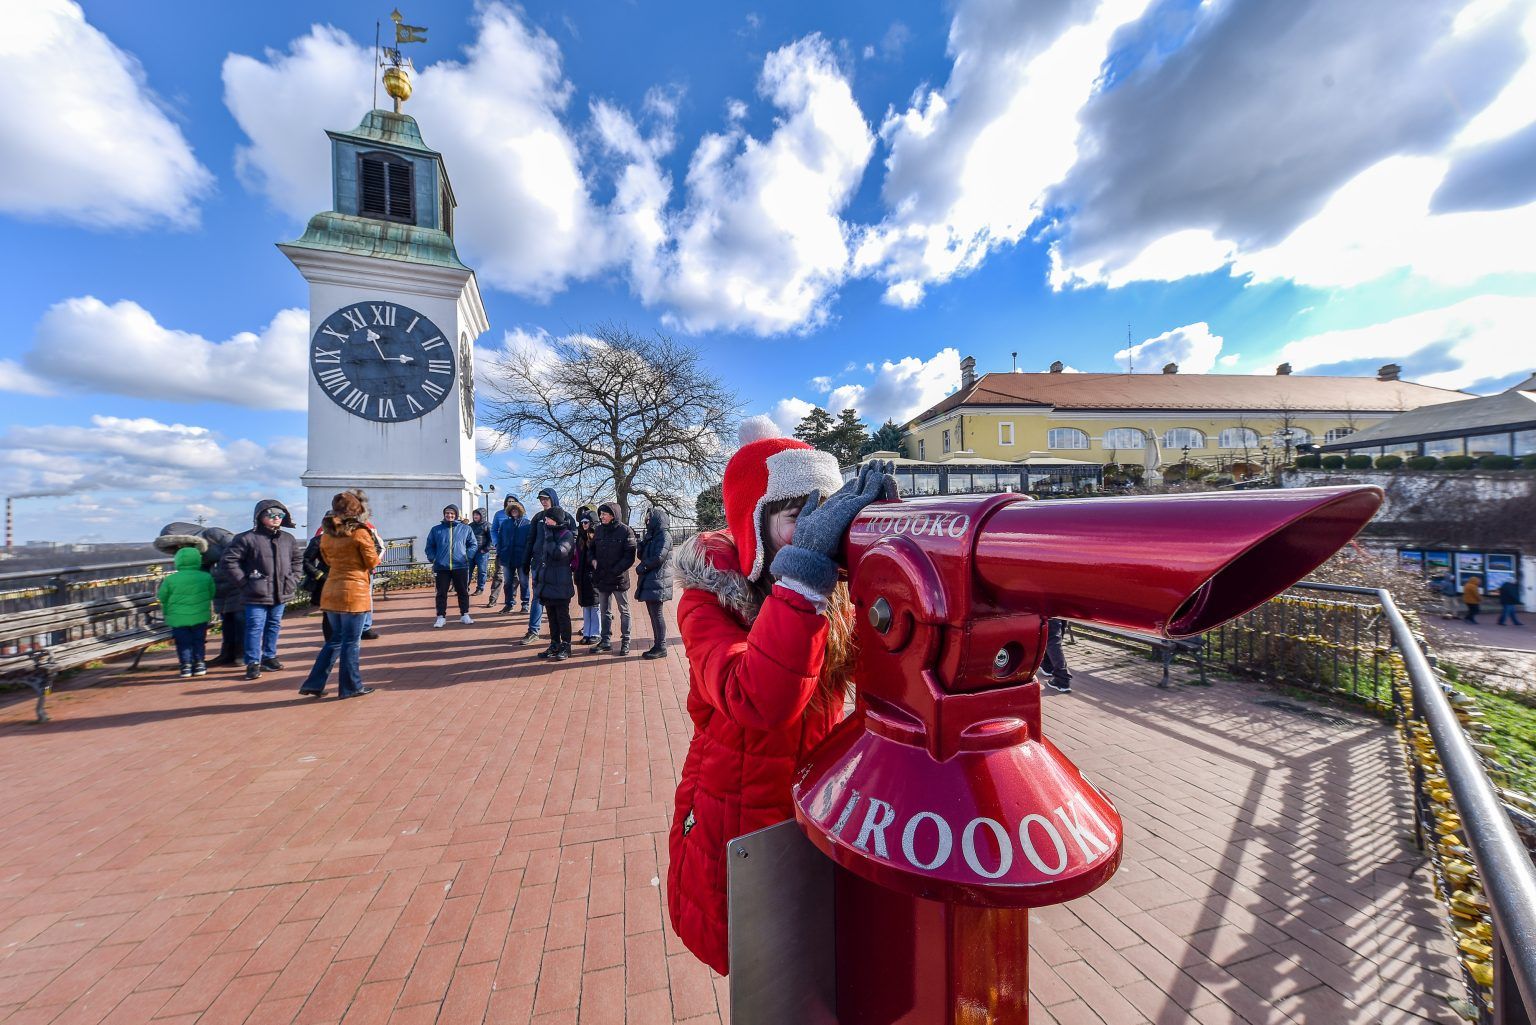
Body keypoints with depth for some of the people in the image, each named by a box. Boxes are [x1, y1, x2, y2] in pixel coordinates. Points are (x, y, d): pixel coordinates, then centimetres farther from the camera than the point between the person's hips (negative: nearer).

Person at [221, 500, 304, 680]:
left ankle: (269, 657, 28)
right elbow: (228, 561, -8)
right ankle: (253, 663, 9)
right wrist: (244, 583, -11)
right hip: (257, 595, -5)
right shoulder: (247, 538, -9)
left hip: (281, 594, 5)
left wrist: (293, 579, 9)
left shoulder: (288, 539, 8)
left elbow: (298, 559, 20)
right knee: (255, 628, -1)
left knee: (274, 626, 15)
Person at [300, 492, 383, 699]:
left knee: (335, 639, 19)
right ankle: (351, 687, 11)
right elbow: (372, 562, -5)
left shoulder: (326, 534, 7)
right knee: (351, 641, 2)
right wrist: (379, 551, 12)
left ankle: (314, 683, 19)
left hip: (330, 591, 6)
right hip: (354, 592, -6)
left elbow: (329, 560, 21)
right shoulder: (360, 532, -11)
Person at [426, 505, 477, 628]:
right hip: (442, 567, 0)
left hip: (461, 566, 0)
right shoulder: (436, 530, 7)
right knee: (441, 593, 4)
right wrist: (433, 559, 1)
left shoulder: (465, 528, 5)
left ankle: (464, 615, 16)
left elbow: (472, 544, 9)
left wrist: (468, 557, -1)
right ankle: (441, 617, 12)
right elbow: (430, 546, 13)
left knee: (463, 592, 6)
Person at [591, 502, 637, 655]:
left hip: (619, 578, -5)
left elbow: (629, 556, -14)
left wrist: (614, 570, -19)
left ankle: (625, 642, 17)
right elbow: (592, 549, 19)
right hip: (601, 578, 6)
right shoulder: (599, 530, 6)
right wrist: (593, 560, -2)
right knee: (604, 611, 14)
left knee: (624, 611, 8)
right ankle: (605, 641, 24)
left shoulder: (625, 531, -11)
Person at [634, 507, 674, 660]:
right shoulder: (650, 535, 17)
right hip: (648, 581, 9)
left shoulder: (664, 536, -10)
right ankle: (657, 645, 19)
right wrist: (641, 544, -3)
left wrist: (642, 567, -8)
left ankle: (661, 647, 4)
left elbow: (659, 558, -19)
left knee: (657, 614, -4)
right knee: (653, 614, 12)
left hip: (658, 581, -9)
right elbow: (641, 555, 15)